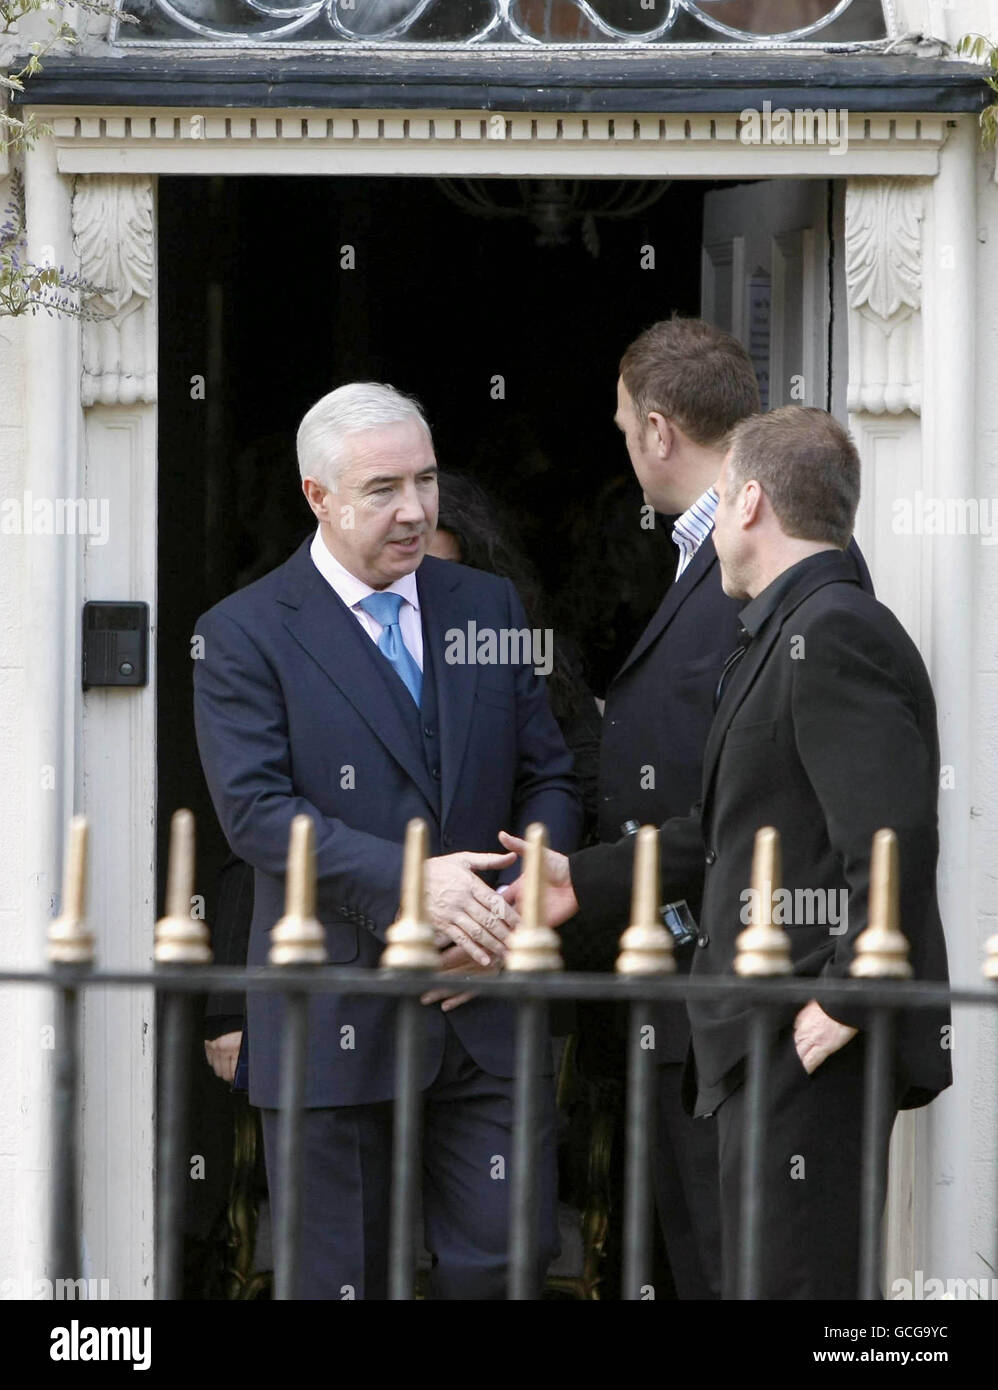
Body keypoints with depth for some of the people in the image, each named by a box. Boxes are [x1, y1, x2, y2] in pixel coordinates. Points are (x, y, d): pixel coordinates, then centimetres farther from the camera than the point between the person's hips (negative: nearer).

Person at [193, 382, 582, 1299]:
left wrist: (524, 902, -9)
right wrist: (406, 883, -24)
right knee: (343, 1284, 5)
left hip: (488, 1012, 4)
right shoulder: (244, 635, -4)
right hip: (337, 1019, -3)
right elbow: (255, 809, -14)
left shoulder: (488, 606, 11)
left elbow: (549, 778, 11)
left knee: (507, 1259, -1)